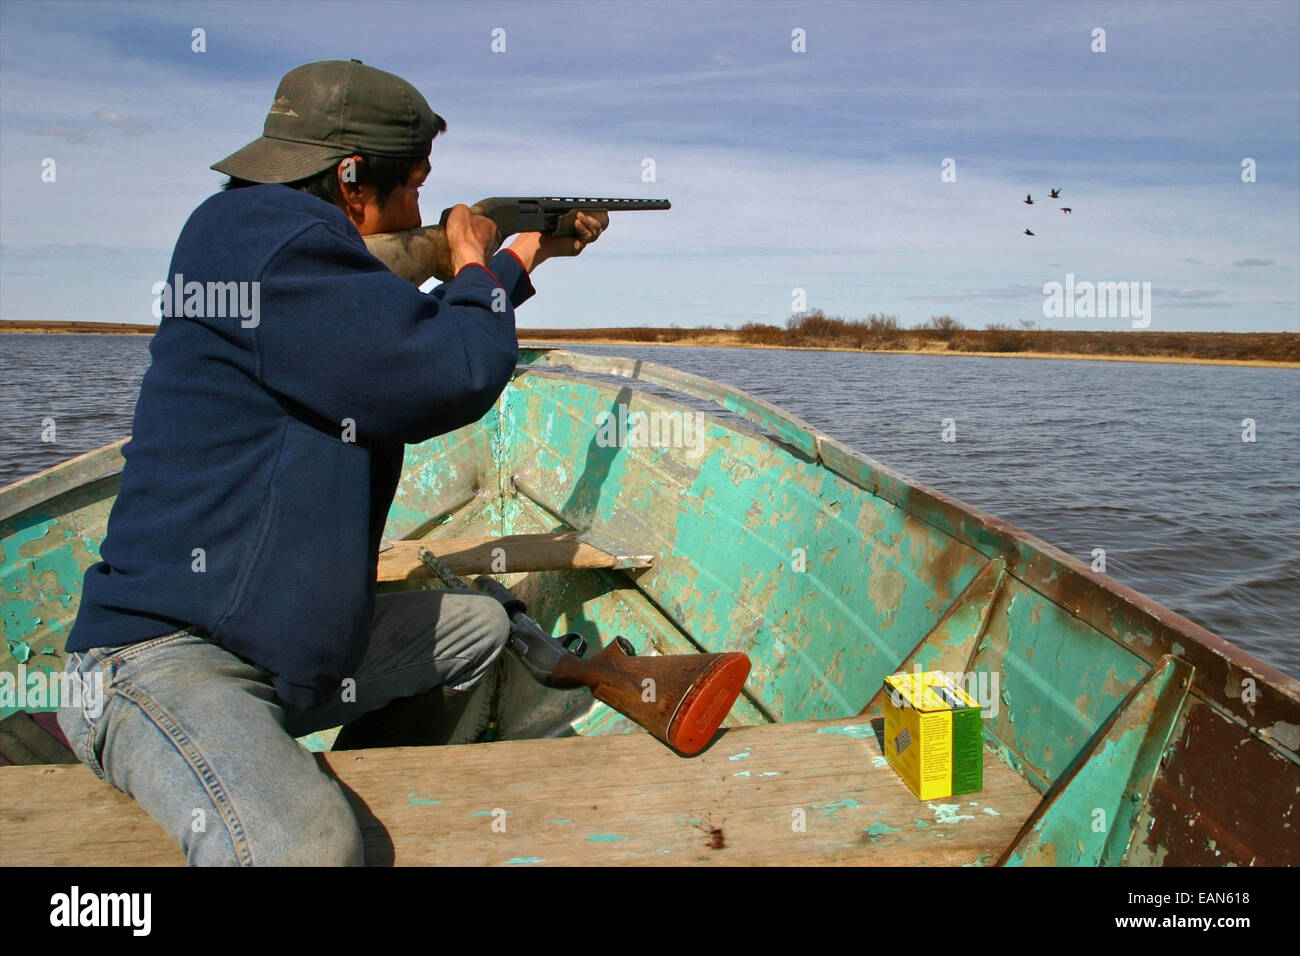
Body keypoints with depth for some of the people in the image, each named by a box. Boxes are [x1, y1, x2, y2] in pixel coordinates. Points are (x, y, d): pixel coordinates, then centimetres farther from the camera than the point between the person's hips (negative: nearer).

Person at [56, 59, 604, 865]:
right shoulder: (261, 235, -18)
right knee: (307, 846, -34)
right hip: (165, 652, -10)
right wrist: (474, 262, -1)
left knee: (481, 623, 19)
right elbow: (459, 374, -23)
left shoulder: (303, 251, 13)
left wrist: (529, 253, 38)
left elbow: (410, 334, 30)